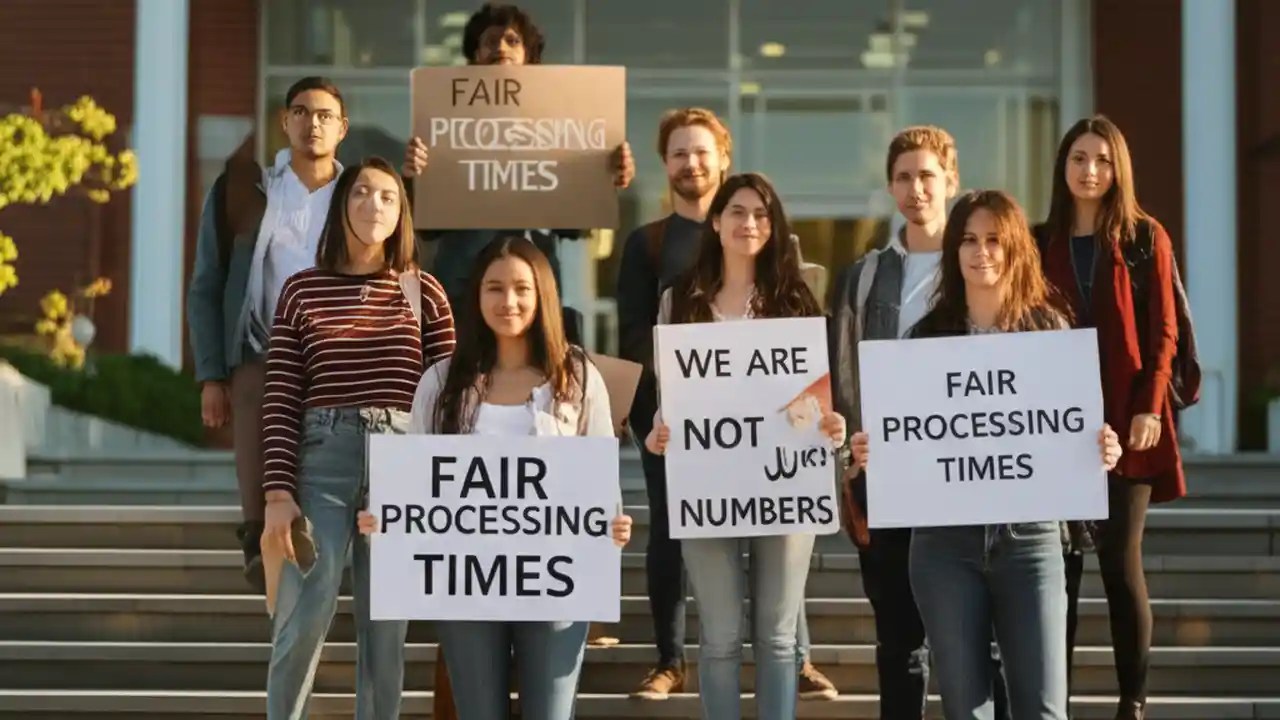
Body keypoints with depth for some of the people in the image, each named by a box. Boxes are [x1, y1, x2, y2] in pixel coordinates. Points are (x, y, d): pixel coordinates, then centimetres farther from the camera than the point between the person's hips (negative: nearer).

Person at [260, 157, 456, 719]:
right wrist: (278, 493, -6)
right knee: (302, 620, -9)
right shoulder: (302, 290, 6)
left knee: (386, 625, 4)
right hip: (322, 460, -1)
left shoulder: (424, 293, 8)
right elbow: (280, 401, 3)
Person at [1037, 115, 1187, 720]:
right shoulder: (1041, 243, 10)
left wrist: (1150, 408, -11)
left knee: (1120, 558, -5)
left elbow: (1163, 331, -1)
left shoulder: (1145, 238, 4)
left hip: (1124, 417, -2)